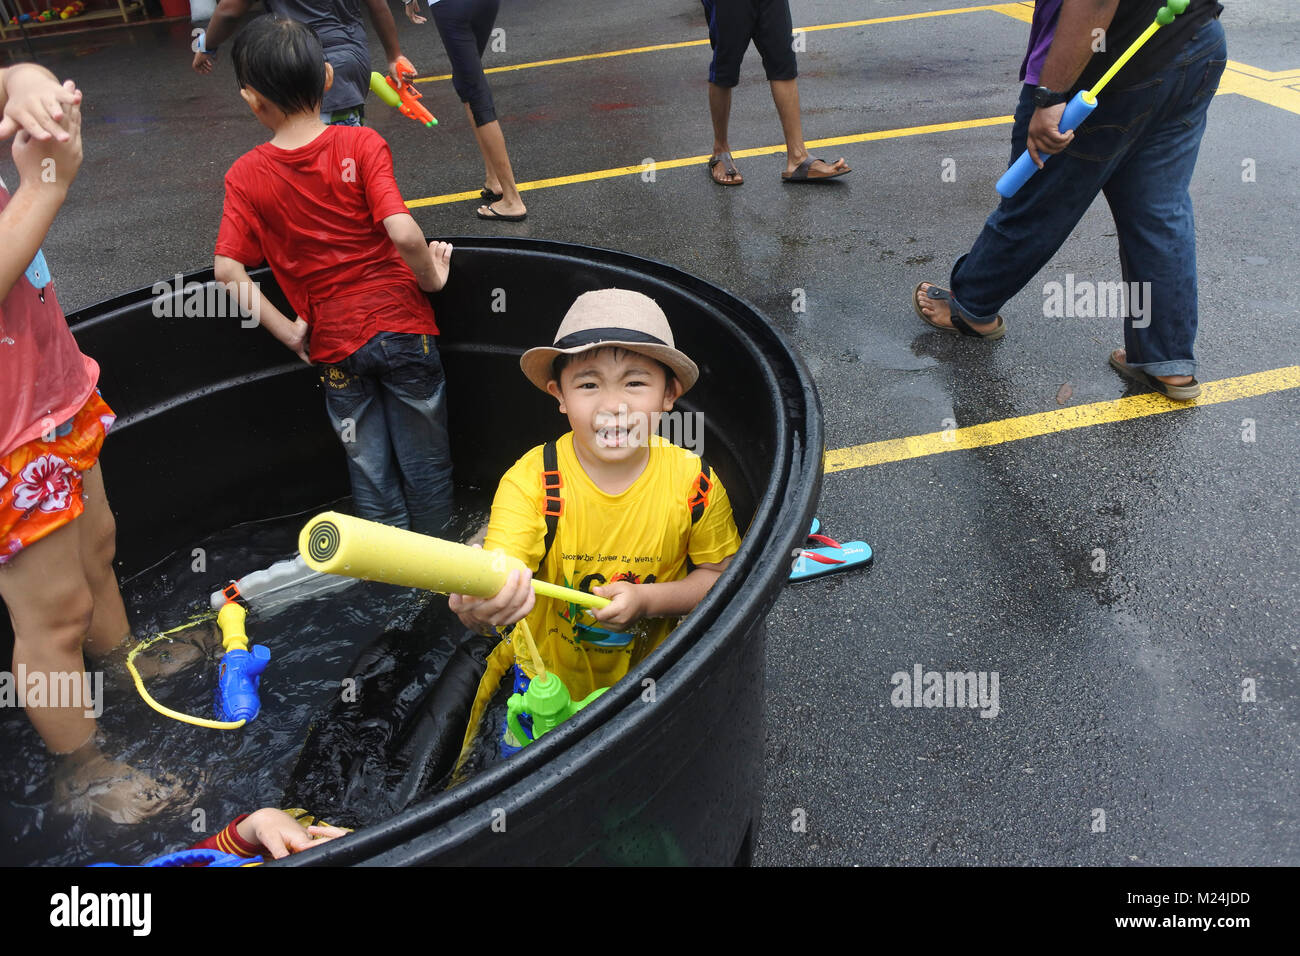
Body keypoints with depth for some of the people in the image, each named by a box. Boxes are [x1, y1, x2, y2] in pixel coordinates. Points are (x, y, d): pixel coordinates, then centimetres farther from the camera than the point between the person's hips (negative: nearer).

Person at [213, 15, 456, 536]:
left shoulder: (245, 176, -5)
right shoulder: (361, 144, -11)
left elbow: (228, 270, -12)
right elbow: (403, 233, -24)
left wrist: (288, 332, -2)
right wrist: (432, 277, -5)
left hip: (334, 344, 1)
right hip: (403, 325, -1)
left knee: (370, 470, 17)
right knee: (426, 459, 15)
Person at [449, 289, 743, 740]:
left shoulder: (694, 483, -20)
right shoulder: (530, 482, -26)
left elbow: (719, 574, -9)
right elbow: (496, 578, -37)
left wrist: (647, 599, -27)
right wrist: (479, 608, -62)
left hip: (650, 675, 1)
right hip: (550, 676, -1)